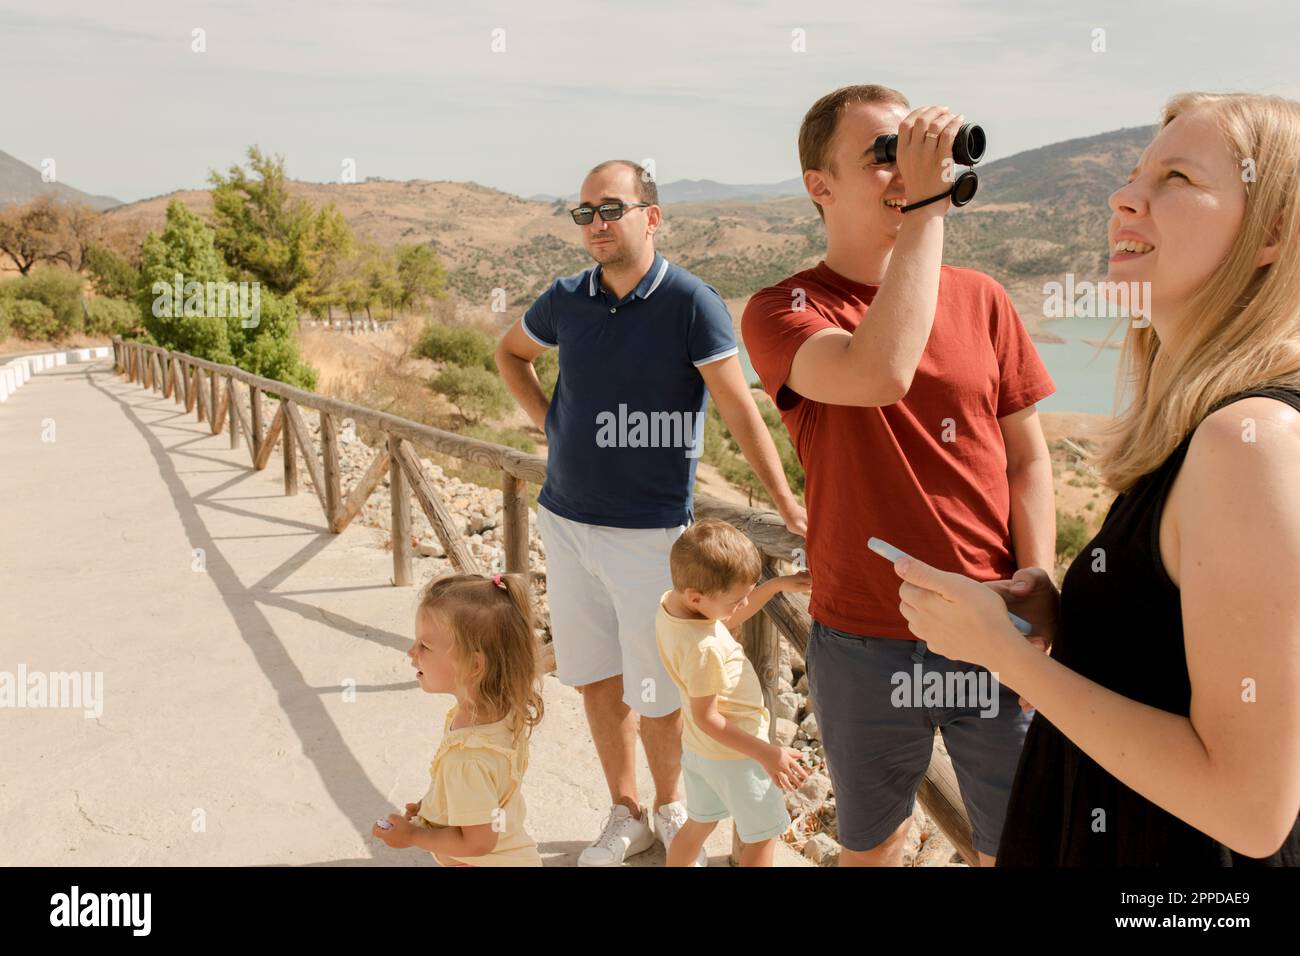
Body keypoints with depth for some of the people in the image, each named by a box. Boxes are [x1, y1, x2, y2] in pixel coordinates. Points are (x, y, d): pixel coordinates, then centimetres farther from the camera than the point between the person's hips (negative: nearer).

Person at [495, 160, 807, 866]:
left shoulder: (691, 304, -10)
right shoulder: (566, 301, 4)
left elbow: (740, 410, -14)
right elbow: (510, 352, 23)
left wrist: (787, 504, -21)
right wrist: (548, 424, 10)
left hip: (650, 529, -5)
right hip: (565, 519, 5)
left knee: (655, 692, 6)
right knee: (596, 678, 14)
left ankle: (667, 807, 32)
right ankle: (625, 815, 32)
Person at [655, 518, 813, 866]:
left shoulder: (670, 602, -10)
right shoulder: (704, 648, -36)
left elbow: (729, 619, 8)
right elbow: (706, 717, -28)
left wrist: (777, 584, 1)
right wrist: (767, 754, -24)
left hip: (696, 747, 8)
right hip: (733, 755, -8)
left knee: (699, 824, 27)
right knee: (763, 836, 15)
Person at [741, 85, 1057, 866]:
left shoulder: (981, 298, 3)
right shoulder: (784, 310, -8)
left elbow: (1028, 459, 5)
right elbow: (878, 374, -29)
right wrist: (926, 207, -22)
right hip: (864, 646, -2)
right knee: (872, 842, 19)